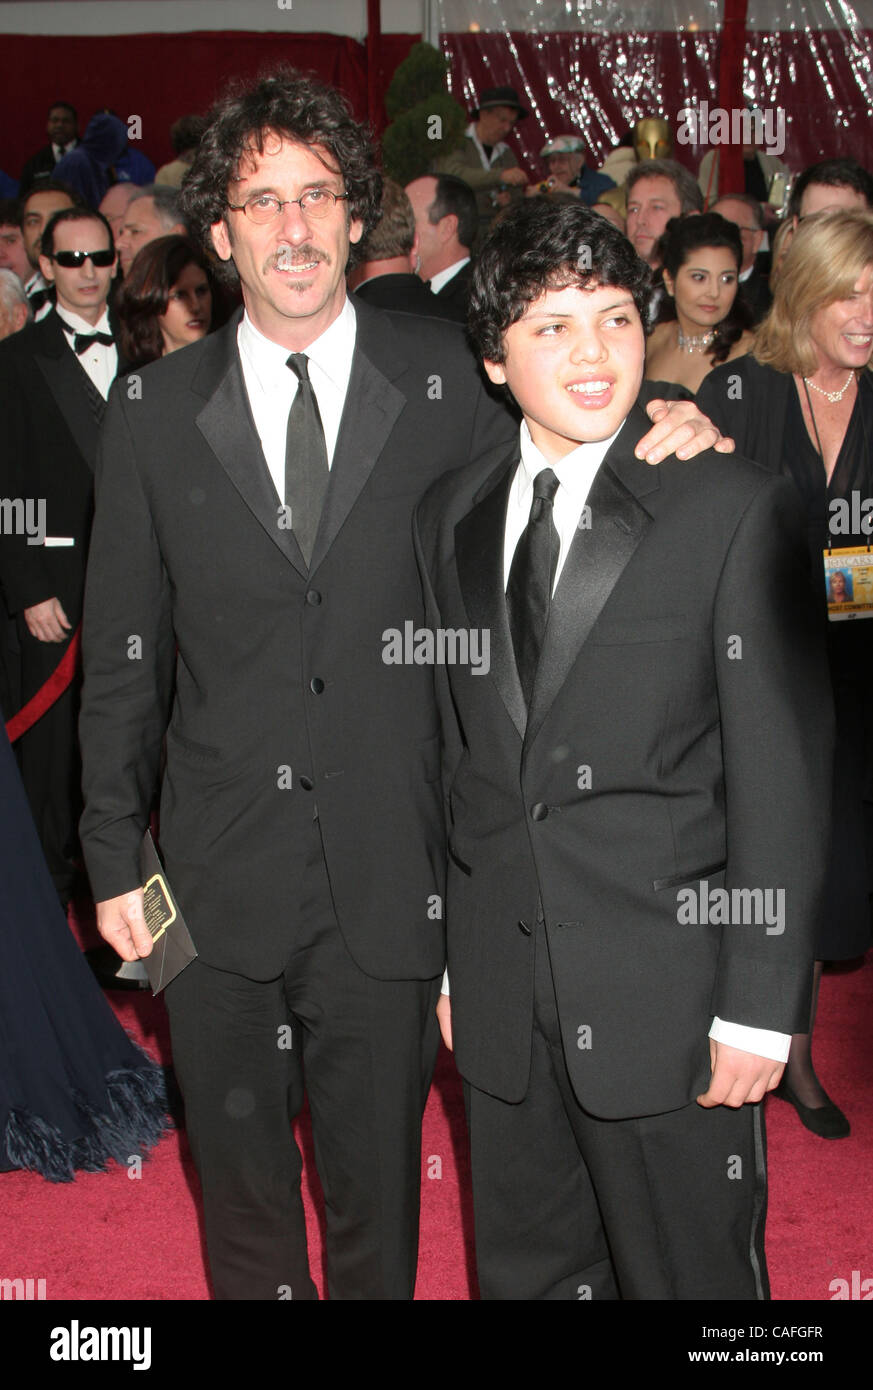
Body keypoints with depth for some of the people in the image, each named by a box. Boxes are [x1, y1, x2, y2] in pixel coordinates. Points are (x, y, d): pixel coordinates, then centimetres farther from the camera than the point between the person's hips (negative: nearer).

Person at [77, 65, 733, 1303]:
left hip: (389, 882, -1)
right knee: (238, 1191, 19)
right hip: (215, 881, 1)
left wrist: (661, 439, -15)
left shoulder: (448, 382, -3)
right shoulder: (158, 414, 1)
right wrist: (114, 858, 4)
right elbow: (122, 657, 4)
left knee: (376, 1192, 16)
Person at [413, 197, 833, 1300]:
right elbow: (455, 752, 10)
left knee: (689, 1274, 11)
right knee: (522, 1270, 19)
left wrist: (759, 1003, -11)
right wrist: (449, 959, 10)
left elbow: (782, 772, -9)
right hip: (501, 993, 5)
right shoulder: (449, 516, 7)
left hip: (664, 996, -4)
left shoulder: (736, 510, -8)